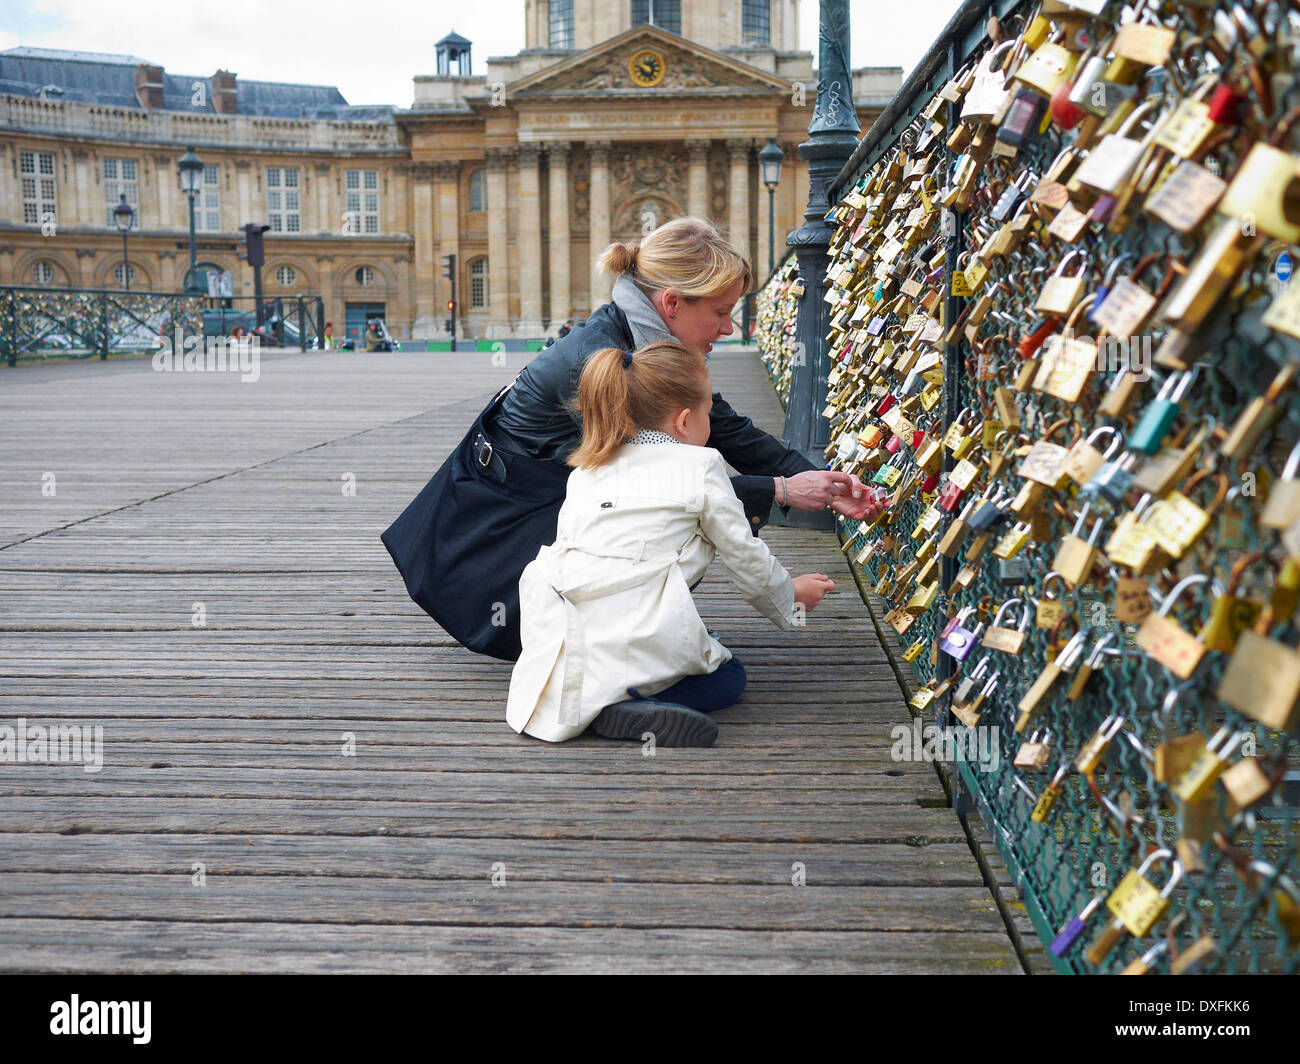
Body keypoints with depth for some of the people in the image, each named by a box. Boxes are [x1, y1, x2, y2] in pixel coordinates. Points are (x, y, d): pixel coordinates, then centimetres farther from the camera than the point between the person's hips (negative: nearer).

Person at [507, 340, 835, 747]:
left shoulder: (586, 472, 18)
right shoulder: (700, 466, 4)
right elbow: (745, 556, 10)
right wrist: (790, 592, 31)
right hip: (632, 648, -6)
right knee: (729, 675, 19)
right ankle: (623, 708, -9)